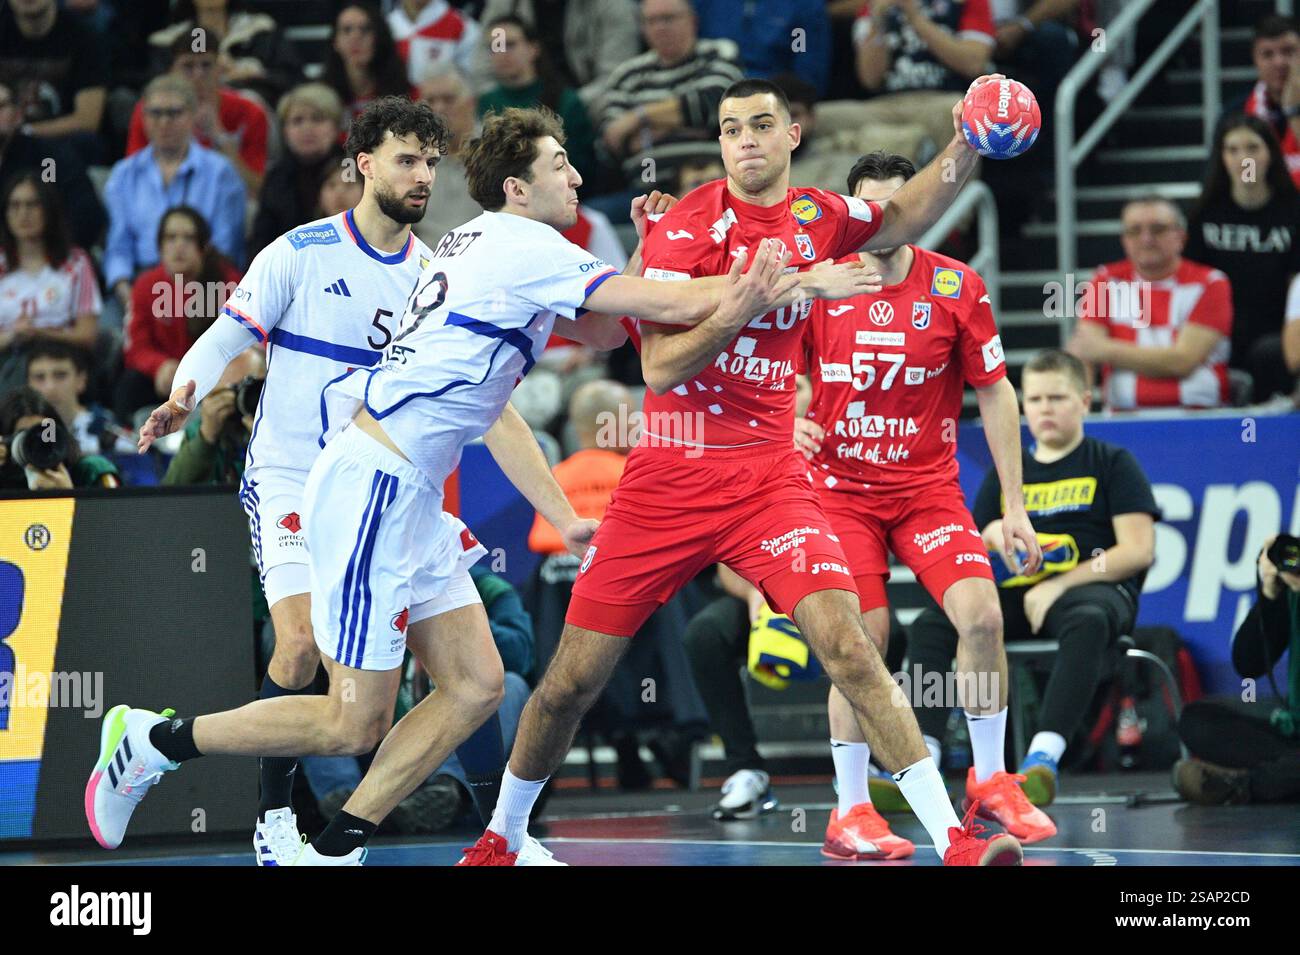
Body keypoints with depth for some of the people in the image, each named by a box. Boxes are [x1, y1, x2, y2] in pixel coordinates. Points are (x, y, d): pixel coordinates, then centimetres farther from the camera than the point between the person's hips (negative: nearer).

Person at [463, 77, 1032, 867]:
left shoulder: (818, 217, 5)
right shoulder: (685, 228, -7)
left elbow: (904, 218, 28)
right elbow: (660, 367, -13)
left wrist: (967, 144, 13)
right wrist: (747, 300, -24)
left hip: (768, 477, 2)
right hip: (668, 477, -2)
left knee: (846, 644, -18)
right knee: (574, 678, 3)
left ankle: (953, 840, -21)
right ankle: (504, 836, 26)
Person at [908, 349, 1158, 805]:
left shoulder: (1112, 464, 8)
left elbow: (1137, 550, -4)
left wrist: (1059, 585, -12)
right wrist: (990, 539, -4)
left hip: (1089, 587, -5)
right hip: (1016, 595, 5)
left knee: (1088, 622, -41)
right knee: (929, 625, -20)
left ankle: (1044, 757, -51)